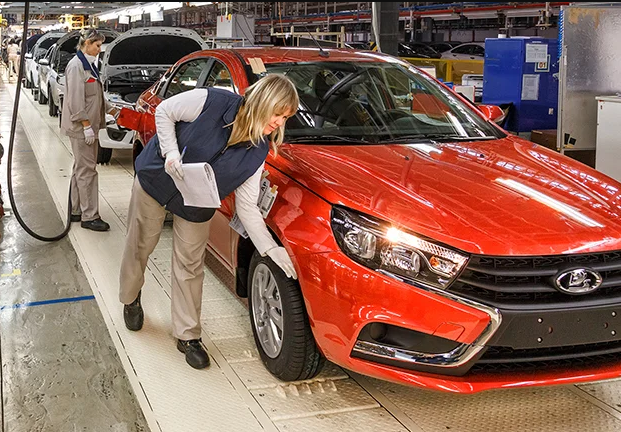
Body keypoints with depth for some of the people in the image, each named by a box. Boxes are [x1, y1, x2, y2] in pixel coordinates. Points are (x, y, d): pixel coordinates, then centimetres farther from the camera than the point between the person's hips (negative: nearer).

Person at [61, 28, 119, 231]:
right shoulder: (76, 65, -14)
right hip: (81, 128, -10)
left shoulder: (89, 65, 15)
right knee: (87, 170, -7)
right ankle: (89, 217, -4)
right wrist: (86, 125, -22)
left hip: (88, 126, 10)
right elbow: (76, 100, -20)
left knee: (81, 169, 15)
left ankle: (76, 211, 24)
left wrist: (114, 111, 23)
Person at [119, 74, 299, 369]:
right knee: (140, 245, 14)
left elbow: (246, 206, -12)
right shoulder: (211, 102, -29)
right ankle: (130, 299, 43)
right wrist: (171, 152, -28)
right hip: (155, 181, -2)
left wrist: (270, 248, -19)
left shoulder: (258, 152, -17)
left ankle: (188, 336, 18)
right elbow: (164, 112, -15)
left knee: (190, 267, 4)